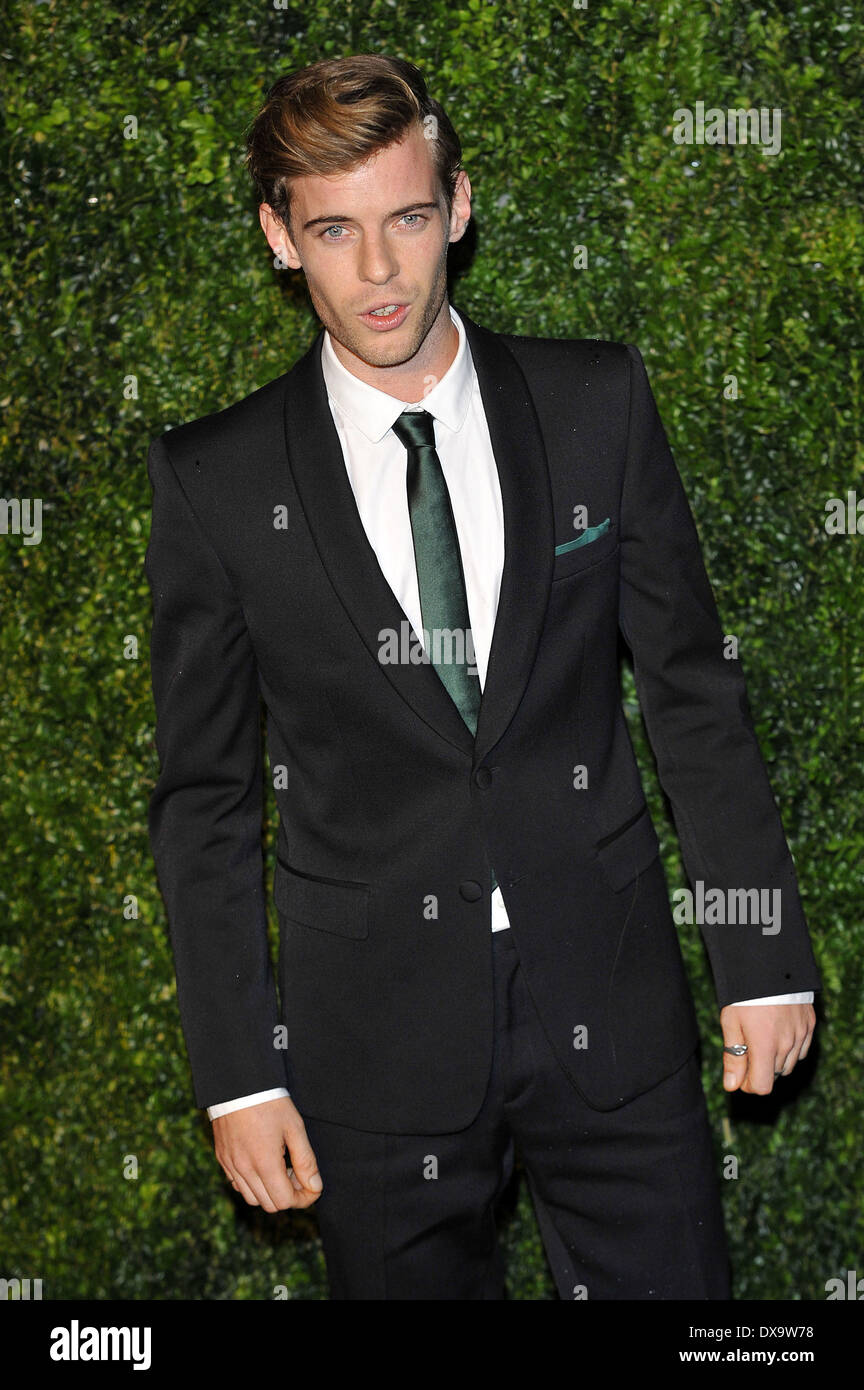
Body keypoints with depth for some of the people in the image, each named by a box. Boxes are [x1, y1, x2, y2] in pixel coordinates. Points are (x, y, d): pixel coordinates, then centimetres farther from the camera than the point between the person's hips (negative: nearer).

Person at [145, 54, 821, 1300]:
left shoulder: (597, 403, 0)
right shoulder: (213, 479, -4)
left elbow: (695, 688, 4)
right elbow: (205, 798, 0)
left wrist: (764, 956, 1)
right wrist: (239, 1071, -2)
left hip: (610, 1008, 1)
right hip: (375, 1042, -1)